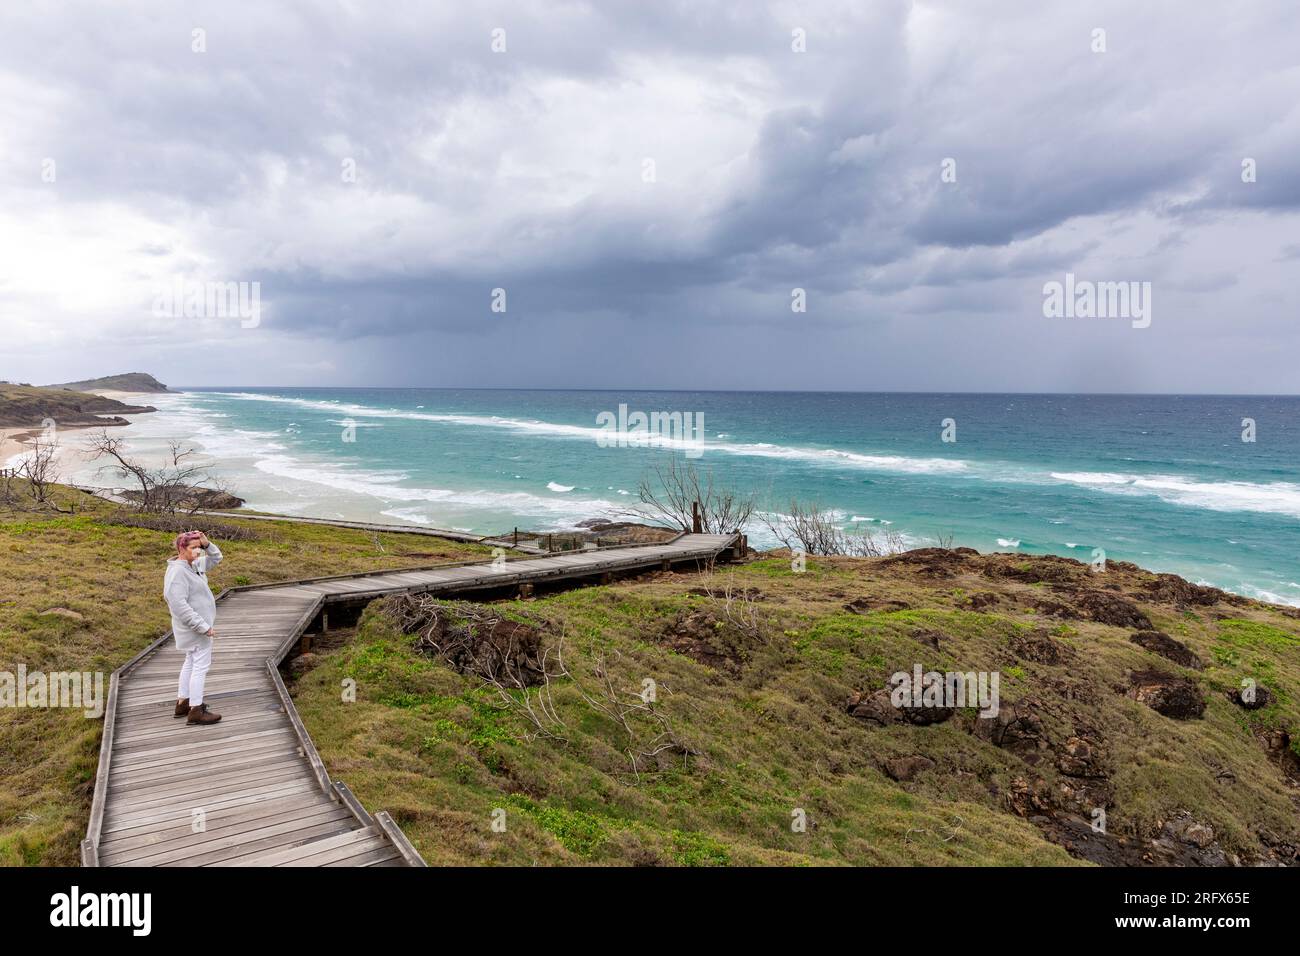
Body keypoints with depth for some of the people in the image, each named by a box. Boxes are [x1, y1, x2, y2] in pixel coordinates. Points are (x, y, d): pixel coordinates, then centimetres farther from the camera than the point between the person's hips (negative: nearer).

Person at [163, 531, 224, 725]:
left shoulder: (194, 565, 5)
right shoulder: (177, 572, -23)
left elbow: (216, 558, 18)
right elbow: (179, 605, -28)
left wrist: (207, 543, -3)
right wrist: (203, 627, -27)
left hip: (199, 625, 10)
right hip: (195, 627, -10)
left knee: (191, 663, 20)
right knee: (201, 666, -5)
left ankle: (183, 703, 31)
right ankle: (196, 711, 2)